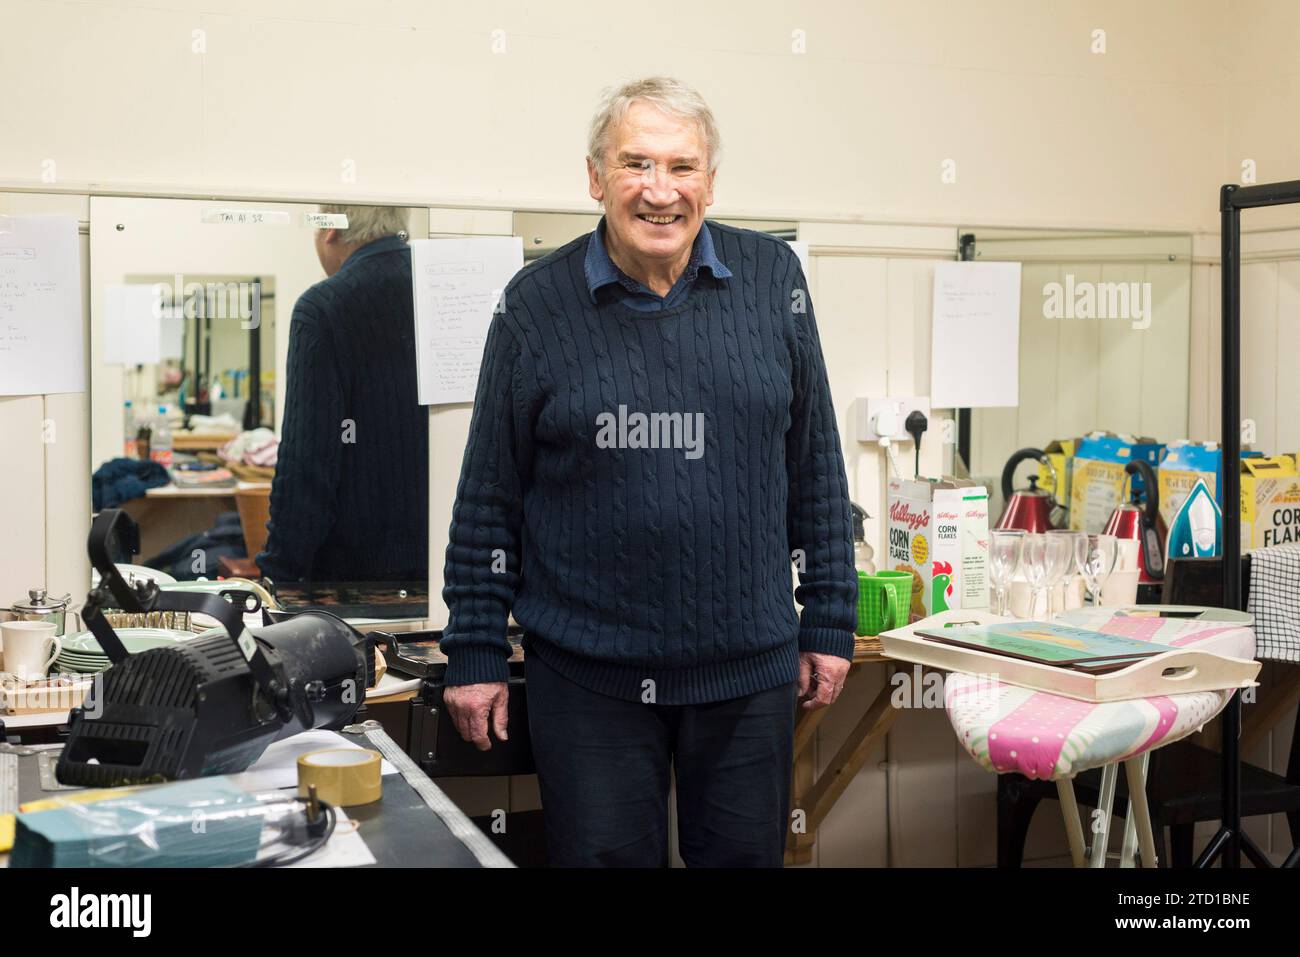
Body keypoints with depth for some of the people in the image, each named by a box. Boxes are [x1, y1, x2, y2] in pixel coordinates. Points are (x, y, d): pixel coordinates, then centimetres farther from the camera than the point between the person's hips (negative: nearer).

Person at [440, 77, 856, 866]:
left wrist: (829, 621, 5)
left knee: (746, 855, 14)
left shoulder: (771, 278, 0)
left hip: (750, 665, 2)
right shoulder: (538, 304, -4)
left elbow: (816, 467, 5)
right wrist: (476, 652, 0)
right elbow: (490, 496, 1)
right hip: (588, 673, -1)